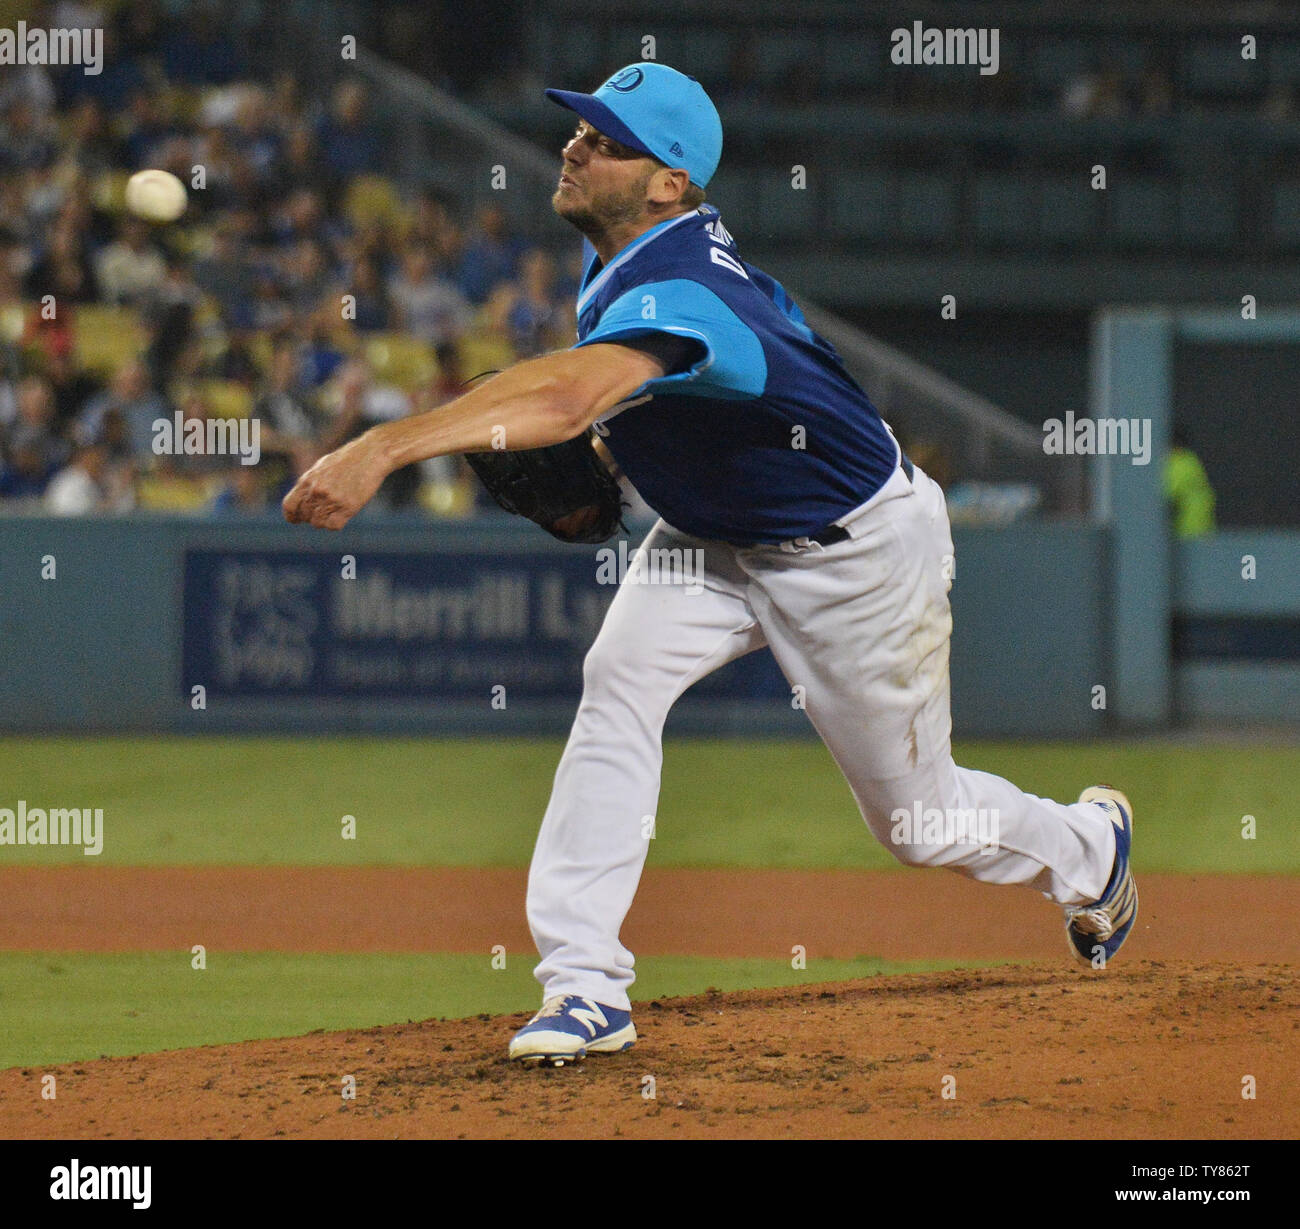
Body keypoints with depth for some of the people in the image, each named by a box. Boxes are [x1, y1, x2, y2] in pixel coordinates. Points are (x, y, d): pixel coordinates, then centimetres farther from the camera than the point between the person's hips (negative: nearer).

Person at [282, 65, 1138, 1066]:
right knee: (619, 683, -19)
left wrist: (383, 448, -68)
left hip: (858, 551, -8)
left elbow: (572, 395, -59)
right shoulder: (625, 252, -9)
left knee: (916, 816, 8)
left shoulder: (676, 293, -38)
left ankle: (1088, 846, 41)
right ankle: (585, 985, -19)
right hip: (714, 535, 8)